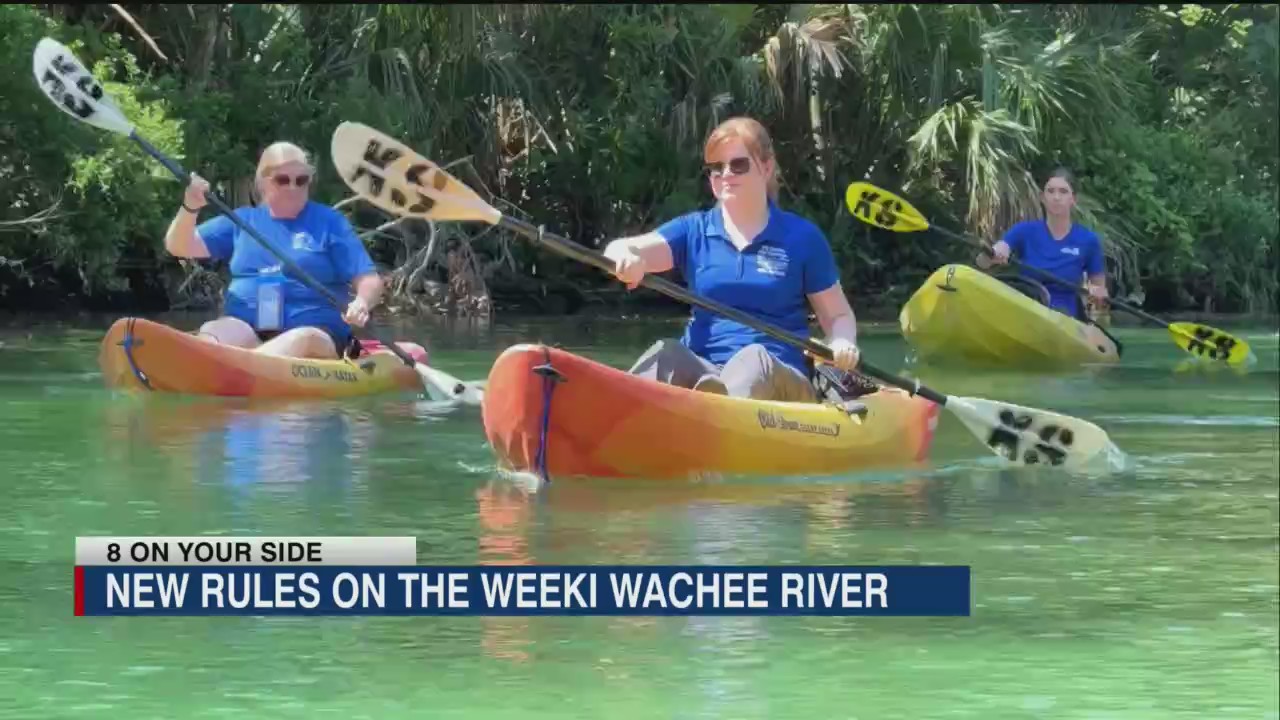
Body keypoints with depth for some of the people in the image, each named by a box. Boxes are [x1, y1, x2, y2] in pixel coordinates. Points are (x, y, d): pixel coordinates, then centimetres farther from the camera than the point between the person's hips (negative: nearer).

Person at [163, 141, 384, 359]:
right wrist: (190, 208, -11)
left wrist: (362, 301, -20)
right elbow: (179, 247, 11)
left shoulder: (328, 221, 9)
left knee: (303, 341, -38)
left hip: (311, 330, -3)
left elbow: (369, 280, 5)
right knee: (210, 335, -30)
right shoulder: (242, 220, 16)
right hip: (245, 328, 3)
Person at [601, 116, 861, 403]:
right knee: (665, 354, -32)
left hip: (778, 380, -1)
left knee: (754, 359, -37)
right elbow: (634, 249, -5)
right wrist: (625, 256, -31)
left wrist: (843, 344, -11)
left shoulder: (802, 237, 9)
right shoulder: (693, 231, 14)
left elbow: (838, 315, 14)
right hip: (701, 372, 2)